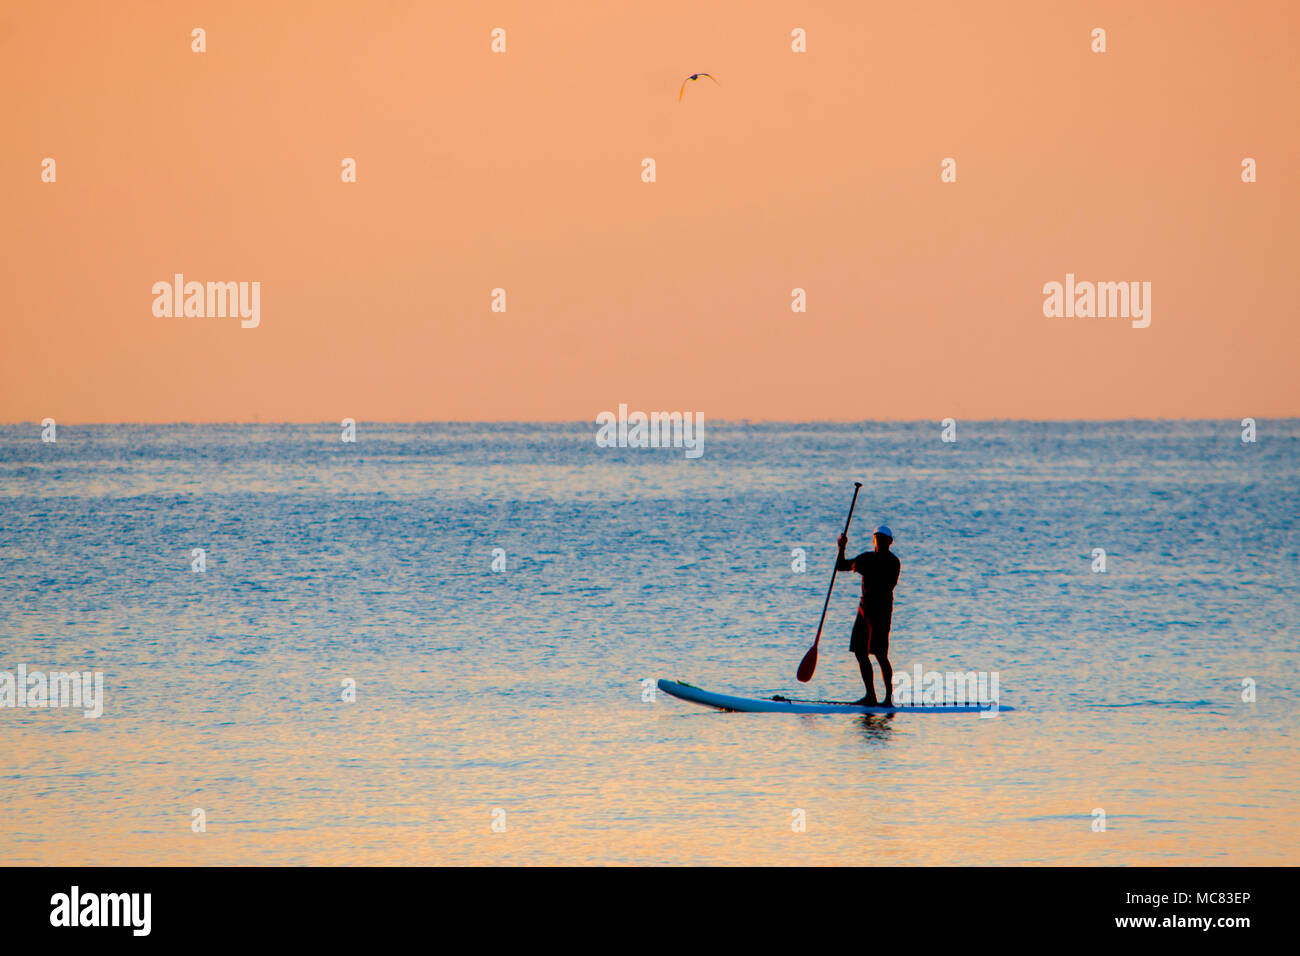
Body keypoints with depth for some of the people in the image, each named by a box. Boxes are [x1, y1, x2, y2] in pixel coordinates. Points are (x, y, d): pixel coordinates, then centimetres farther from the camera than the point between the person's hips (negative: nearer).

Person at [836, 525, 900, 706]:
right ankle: (870, 696, 16)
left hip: (882, 608, -8)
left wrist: (864, 571, -22)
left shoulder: (892, 562, -7)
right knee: (860, 652, 8)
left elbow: (888, 584, -21)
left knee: (880, 654, -14)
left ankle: (889, 698, -13)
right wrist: (842, 548, 0)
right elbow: (840, 566, 17)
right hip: (865, 608, 8)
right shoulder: (867, 557, 14)